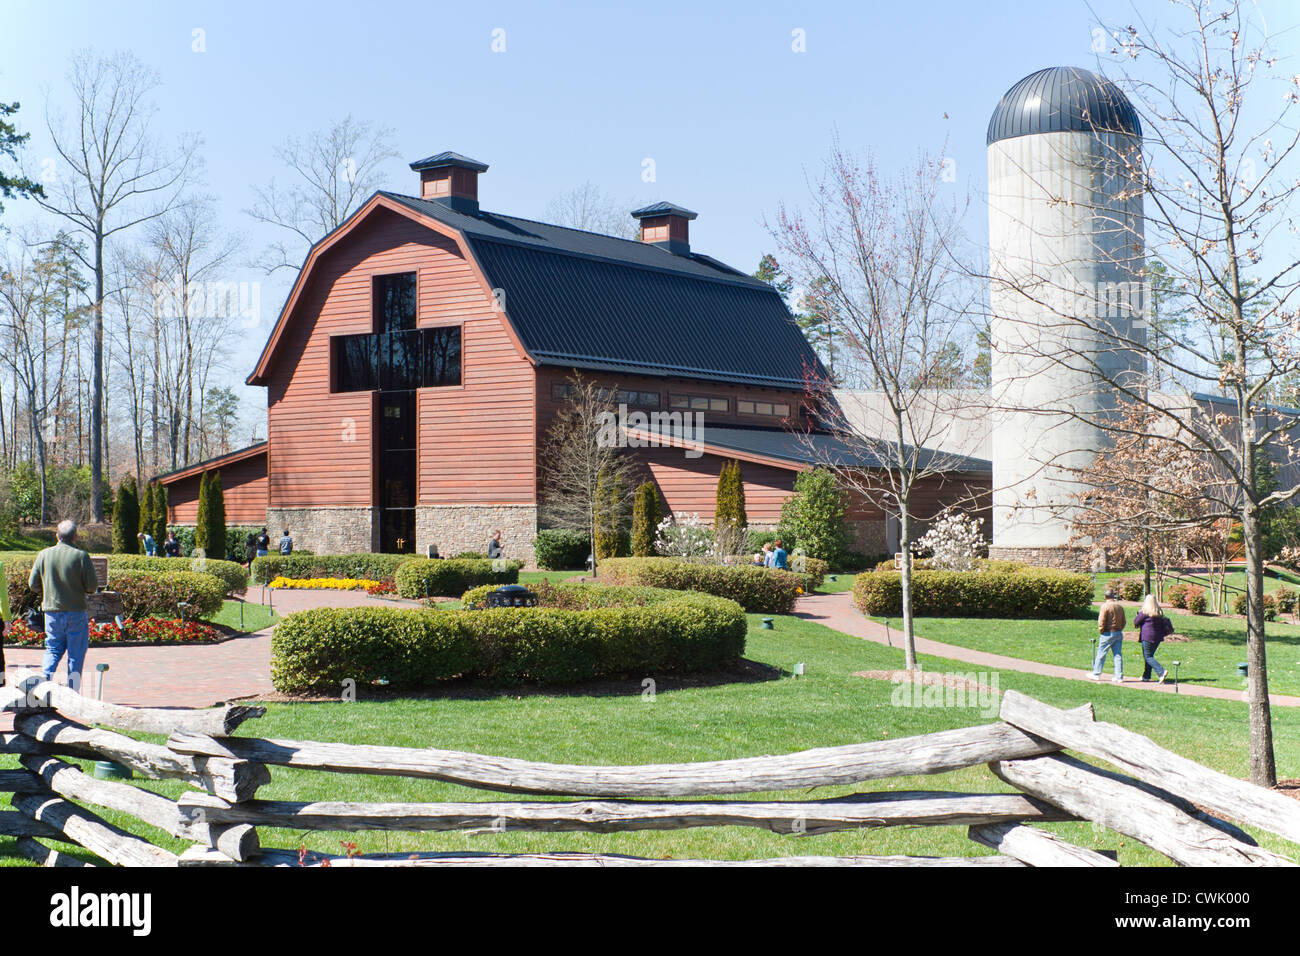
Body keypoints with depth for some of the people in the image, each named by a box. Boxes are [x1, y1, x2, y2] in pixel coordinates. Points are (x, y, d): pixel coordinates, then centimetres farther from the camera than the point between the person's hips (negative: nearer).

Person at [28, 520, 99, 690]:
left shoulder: (44, 555, -1)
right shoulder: (81, 556, -10)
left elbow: (33, 584, 3)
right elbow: (93, 585, -9)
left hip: (52, 612, 3)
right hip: (76, 613, -3)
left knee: (52, 650, 16)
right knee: (76, 655, 6)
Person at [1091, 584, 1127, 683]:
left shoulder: (1105, 606, -11)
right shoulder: (1120, 606, 7)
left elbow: (1101, 621, -14)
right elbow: (1124, 621, 12)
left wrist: (1101, 631, 0)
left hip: (1108, 633, -6)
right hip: (1119, 633, 6)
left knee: (1101, 653, 5)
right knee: (1118, 655, 6)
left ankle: (1096, 674, 13)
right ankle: (1119, 677, 5)